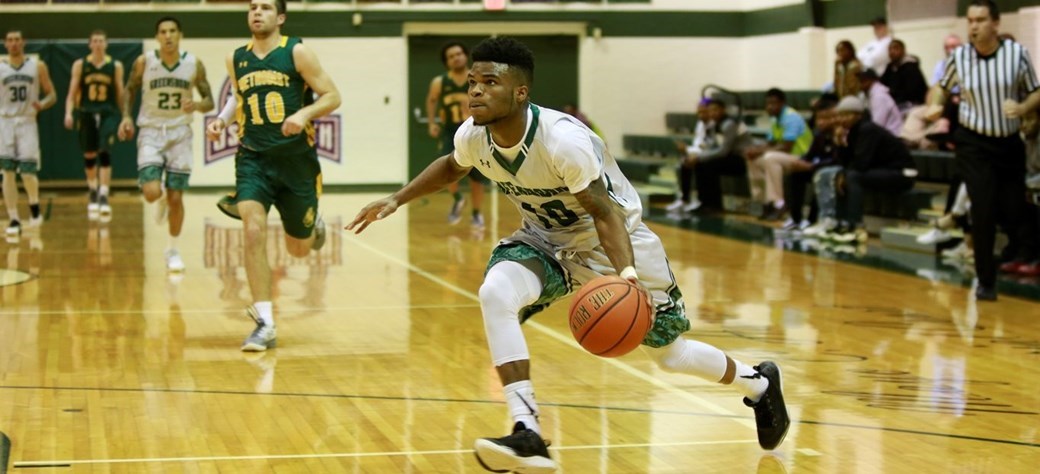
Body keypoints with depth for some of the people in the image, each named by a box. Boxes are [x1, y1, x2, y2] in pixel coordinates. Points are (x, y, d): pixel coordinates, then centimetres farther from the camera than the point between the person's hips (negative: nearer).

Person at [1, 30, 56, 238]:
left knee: (28, 171, -9)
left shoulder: (38, 66, 3)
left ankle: (34, 206, 20)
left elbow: (52, 95, 6)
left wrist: (43, 104, -15)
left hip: (28, 122, -1)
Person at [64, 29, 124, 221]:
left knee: (105, 153, -17)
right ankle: (93, 195, 29)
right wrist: (69, 112, -10)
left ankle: (104, 198, -22)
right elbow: (72, 93, 4)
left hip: (108, 113, -2)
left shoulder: (116, 66, 5)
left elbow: (120, 94, 9)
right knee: (89, 157, 9)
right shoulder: (80, 65, 5)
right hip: (86, 113, 2)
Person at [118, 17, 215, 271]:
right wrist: (127, 117, -6)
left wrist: (197, 106, -19)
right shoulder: (144, 62, -6)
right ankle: (162, 199, 22)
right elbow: (130, 90, 10)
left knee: (176, 197, 1)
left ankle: (173, 250, 19)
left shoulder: (194, 64, -4)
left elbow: (209, 100, 3)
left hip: (180, 133, 1)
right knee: (152, 193, -17)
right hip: (151, 132, -1)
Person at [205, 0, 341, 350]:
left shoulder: (297, 52, -5)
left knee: (298, 248, 10)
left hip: (296, 159, -2)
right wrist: (222, 121, 4)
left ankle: (314, 226, 50)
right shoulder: (236, 59, 7)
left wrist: (305, 113, -24)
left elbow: (332, 96, -5)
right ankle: (265, 325, -16)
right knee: (254, 232, -21)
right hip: (253, 158, 2)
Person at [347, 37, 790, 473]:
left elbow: (604, 211, -30)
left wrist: (626, 272, -45)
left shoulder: (563, 139, -35)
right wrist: (397, 199, 1)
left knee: (670, 351, 5)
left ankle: (759, 383, 38)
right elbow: (451, 167, 9)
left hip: (611, 237, -5)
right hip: (547, 238, 5)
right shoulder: (473, 135, -16)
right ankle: (528, 437, -27)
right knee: (495, 294, -27)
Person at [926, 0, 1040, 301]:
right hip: (974, 144, -1)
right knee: (983, 212, -8)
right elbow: (942, 87, 13)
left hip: (1010, 143, 1)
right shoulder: (959, 57, -5)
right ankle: (985, 281, 6)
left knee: (1013, 213, 1)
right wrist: (936, 104, -8)